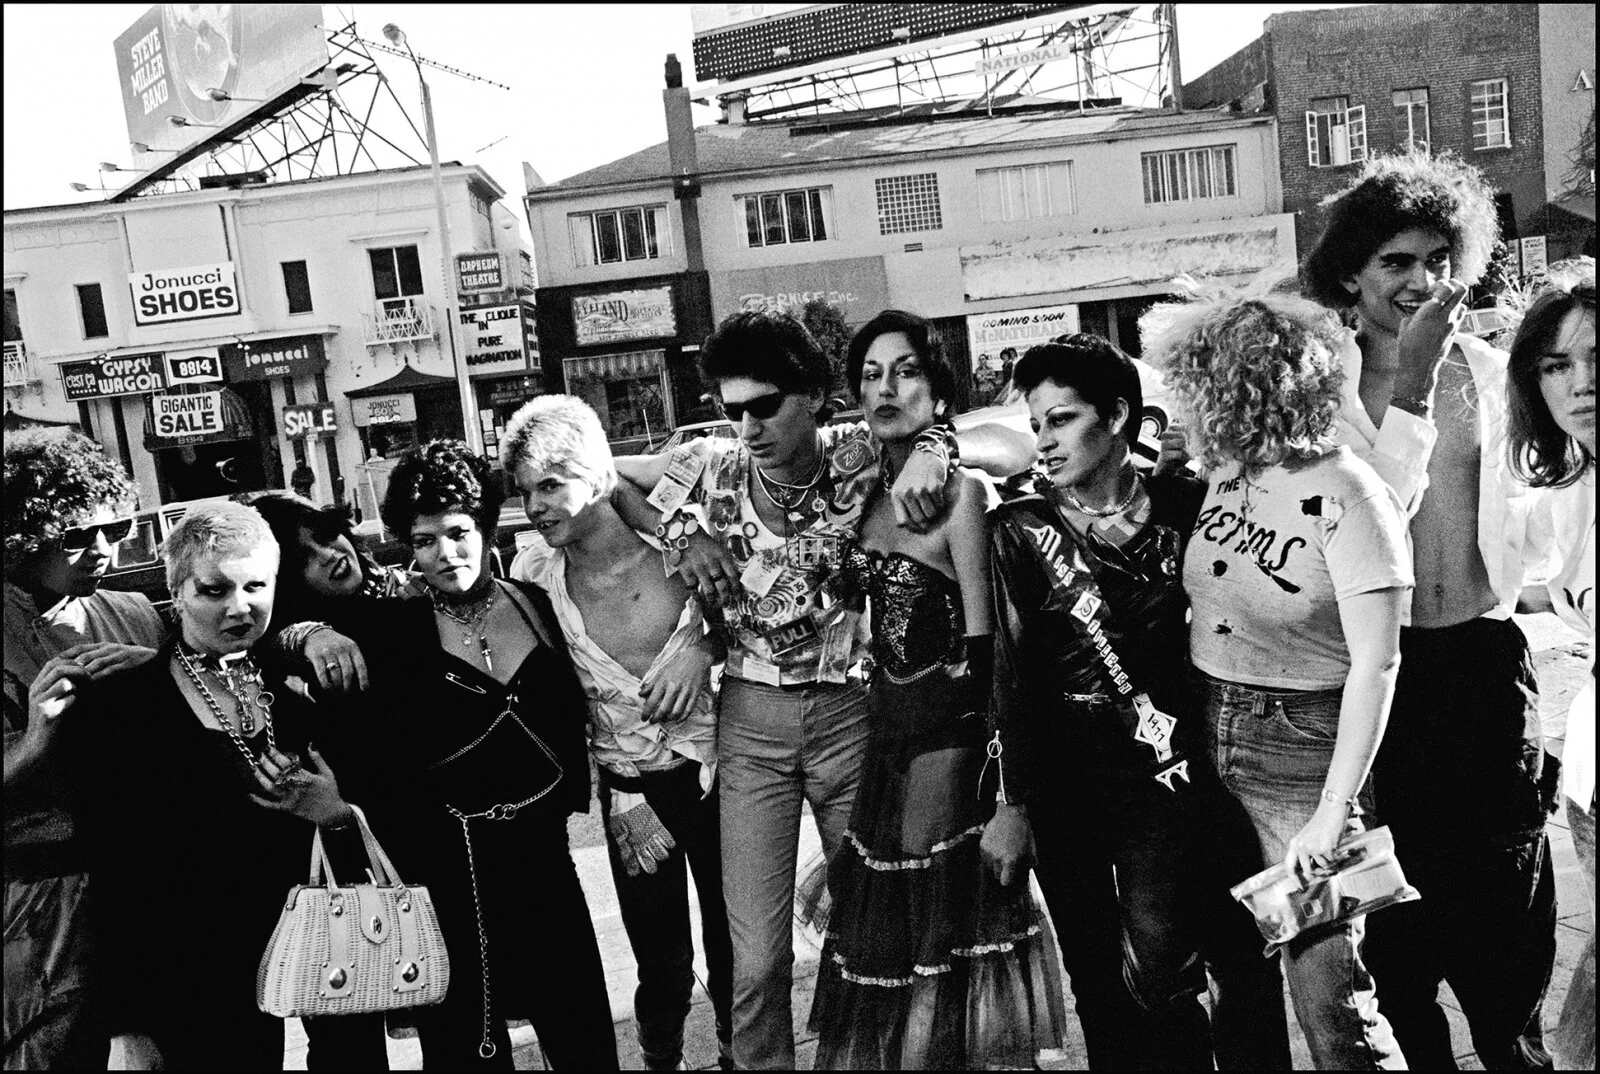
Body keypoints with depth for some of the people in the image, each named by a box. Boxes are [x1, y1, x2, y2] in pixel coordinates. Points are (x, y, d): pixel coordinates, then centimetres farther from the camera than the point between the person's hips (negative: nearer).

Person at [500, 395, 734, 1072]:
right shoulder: (533, 574, -10)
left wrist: (702, 645, -19)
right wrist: (620, 796, -4)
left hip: (715, 773, 0)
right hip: (629, 790, 1)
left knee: (736, 947, 14)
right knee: (660, 961, 9)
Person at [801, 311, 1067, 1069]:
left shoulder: (961, 491, -11)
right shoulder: (867, 492, 9)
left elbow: (986, 649, -14)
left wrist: (1002, 788, -16)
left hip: (946, 738, -7)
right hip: (884, 732, 7)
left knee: (944, 934, 2)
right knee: (880, 926, 14)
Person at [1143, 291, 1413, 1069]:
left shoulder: (1346, 495, -16)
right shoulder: (1228, 475, 5)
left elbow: (1375, 665, -17)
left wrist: (1331, 813, -19)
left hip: (1302, 746, -6)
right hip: (1209, 740, 7)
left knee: (1326, 983, -5)